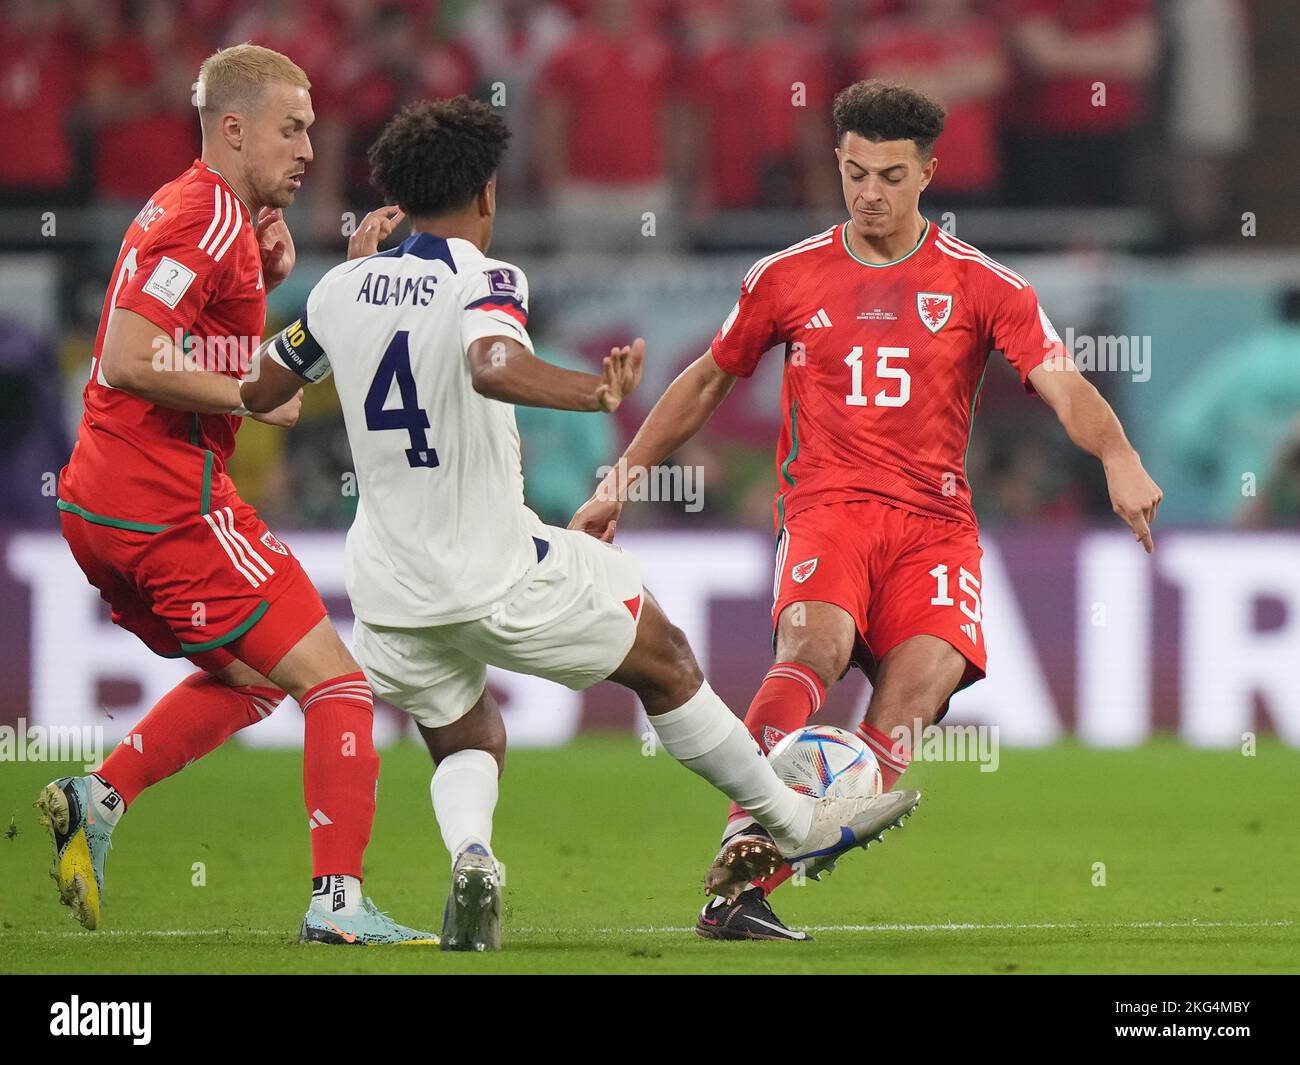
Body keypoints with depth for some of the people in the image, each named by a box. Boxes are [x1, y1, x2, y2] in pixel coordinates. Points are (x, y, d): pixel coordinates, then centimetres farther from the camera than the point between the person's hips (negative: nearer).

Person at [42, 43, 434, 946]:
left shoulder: (186, 210, 17)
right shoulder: (210, 219, -14)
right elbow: (127, 359, -23)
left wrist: (265, 279, 10)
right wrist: (258, 397, -16)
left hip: (102, 503, 10)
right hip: (169, 502, -10)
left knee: (250, 677, 25)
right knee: (334, 677, -6)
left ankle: (98, 799, 12)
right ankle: (338, 900, -12)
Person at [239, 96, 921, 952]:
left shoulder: (342, 289, 2)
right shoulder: (485, 282, -14)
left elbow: (255, 392, 18)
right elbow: (493, 365, -37)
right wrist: (597, 391, -35)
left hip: (389, 590, 5)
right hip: (498, 576, -5)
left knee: (467, 741, 26)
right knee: (665, 659, 16)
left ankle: (470, 854, -7)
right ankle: (793, 824, 26)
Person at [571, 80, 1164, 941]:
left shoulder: (982, 285, 5)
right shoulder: (787, 280, 11)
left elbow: (1063, 386, -6)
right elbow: (708, 382, 23)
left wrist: (1118, 456, -27)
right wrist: (621, 482, 22)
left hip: (934, 520, 0)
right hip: (828, 506, 0)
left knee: (925, 675, -26)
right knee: (815, 645, -31)